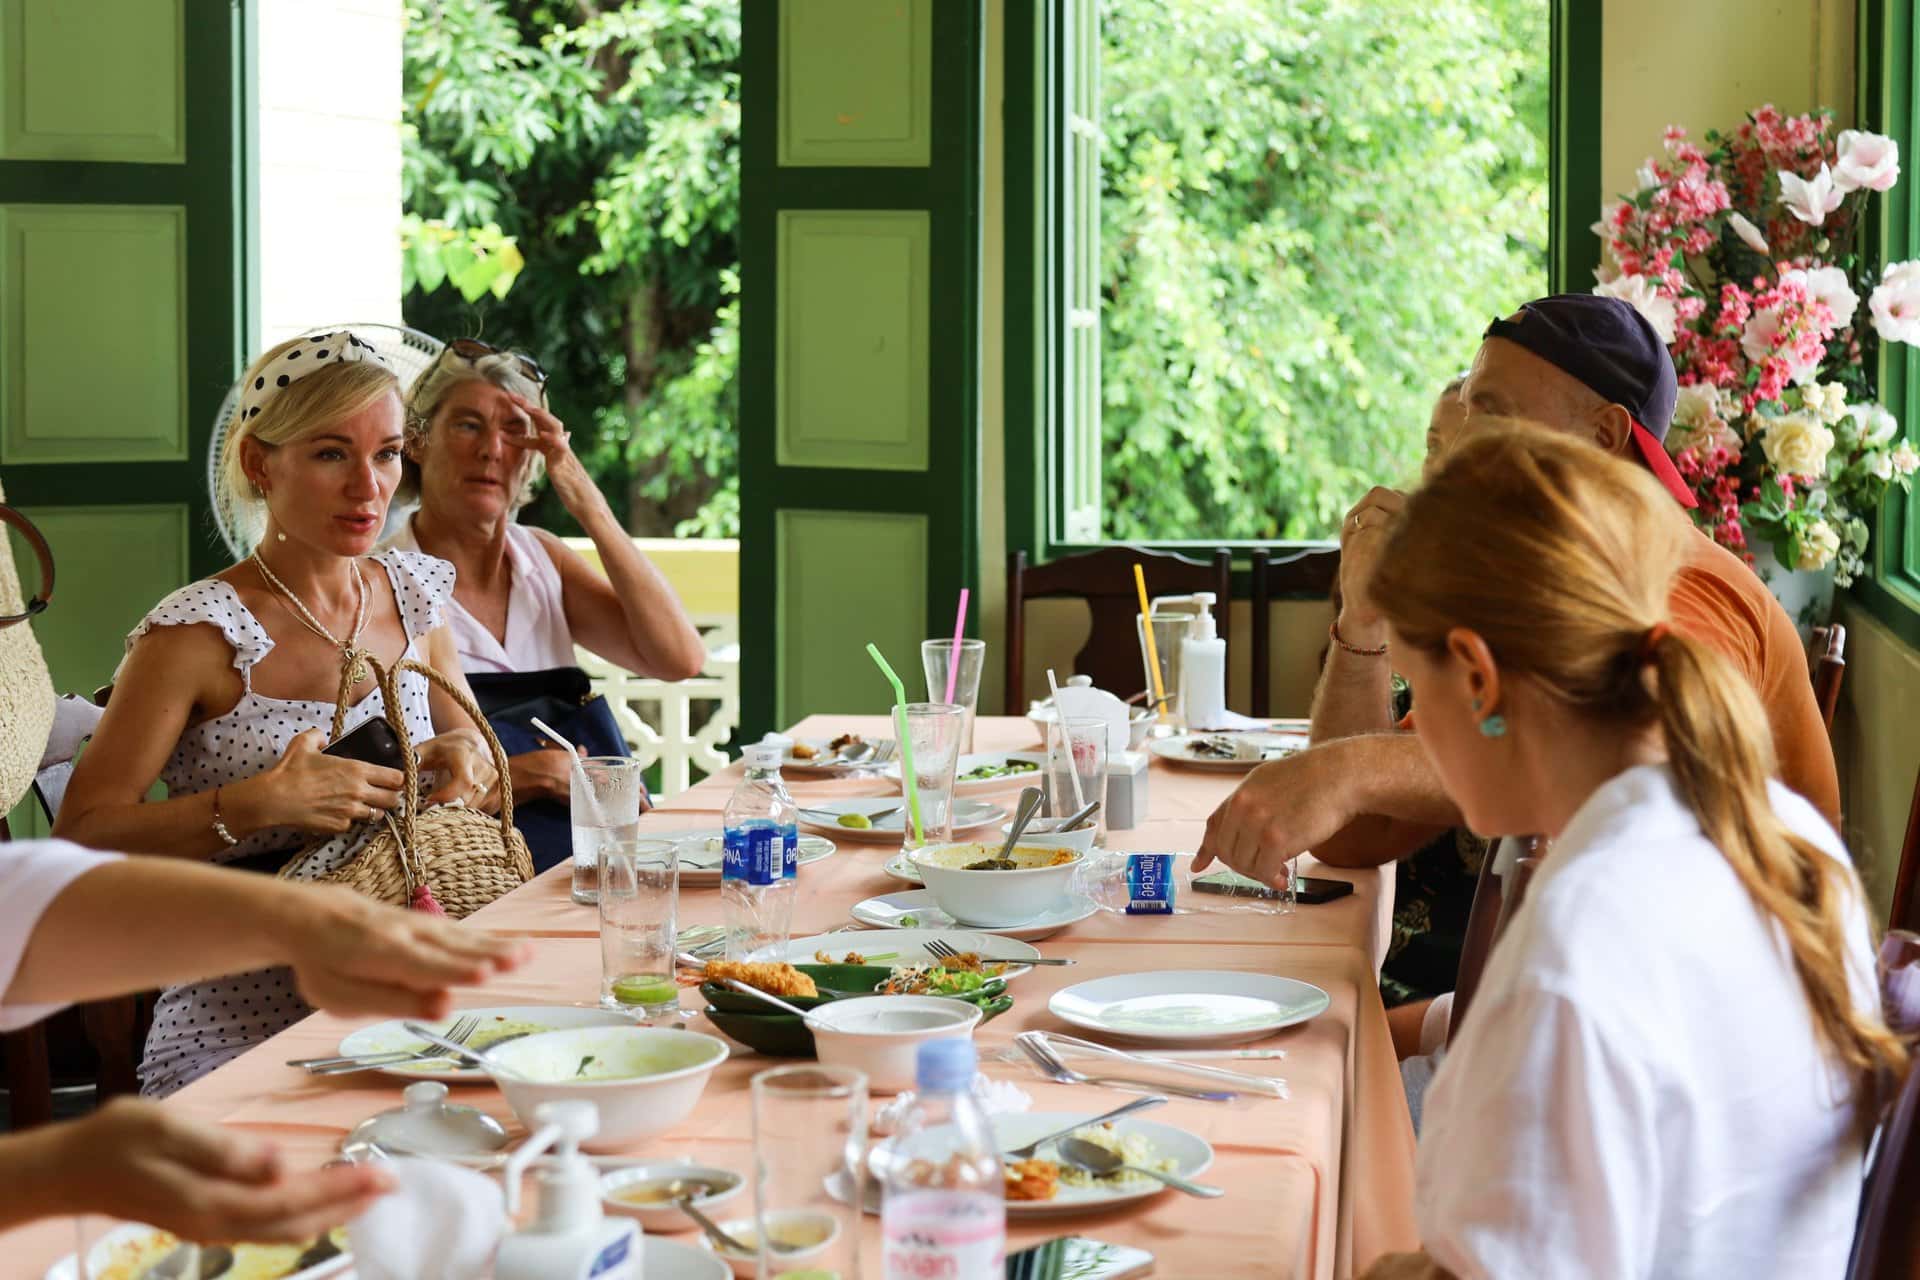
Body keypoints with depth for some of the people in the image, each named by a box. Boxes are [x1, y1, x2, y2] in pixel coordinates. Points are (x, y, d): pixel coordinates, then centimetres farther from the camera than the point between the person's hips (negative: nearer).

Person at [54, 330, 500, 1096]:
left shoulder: (416, 592, 8)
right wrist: (258, 804, -23)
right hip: (241, 1028, -5)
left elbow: (466, 737, 24)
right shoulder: (197, 635, -9)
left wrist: (465, 755, -1)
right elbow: (79, 839, -11)